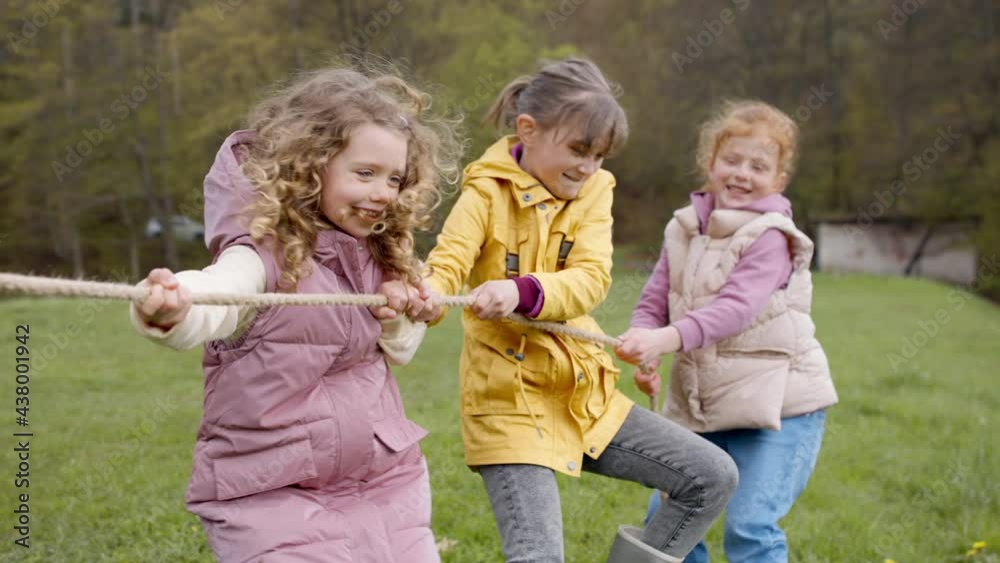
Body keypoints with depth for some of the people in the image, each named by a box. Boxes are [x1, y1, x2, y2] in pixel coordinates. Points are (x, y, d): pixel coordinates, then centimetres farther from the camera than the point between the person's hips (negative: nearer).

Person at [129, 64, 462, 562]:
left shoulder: (374, 257, 5)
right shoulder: (265, 254, -16)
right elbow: (214, 298, -37)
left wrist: (398, 320, -5)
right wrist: (173, 310, -60)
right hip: (275, 500, -6)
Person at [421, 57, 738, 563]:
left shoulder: (593, 190, 4)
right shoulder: (487, 193, -7)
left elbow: (590, 279, -11)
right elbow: (444, 270, -19)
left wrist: (522, 292, -31)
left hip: (585, 397, 5)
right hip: (509, 404, -5)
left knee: (713, 476, 5)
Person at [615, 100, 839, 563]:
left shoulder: (770, 235, -13)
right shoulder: (685, 229, 6)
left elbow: (736, 308, -27)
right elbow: (653, 303, 5)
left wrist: (667, 338, -40)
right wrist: (644, 352, -15)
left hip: (776, 403, -6)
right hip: (699, 404, 7)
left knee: (750, 525, -14)